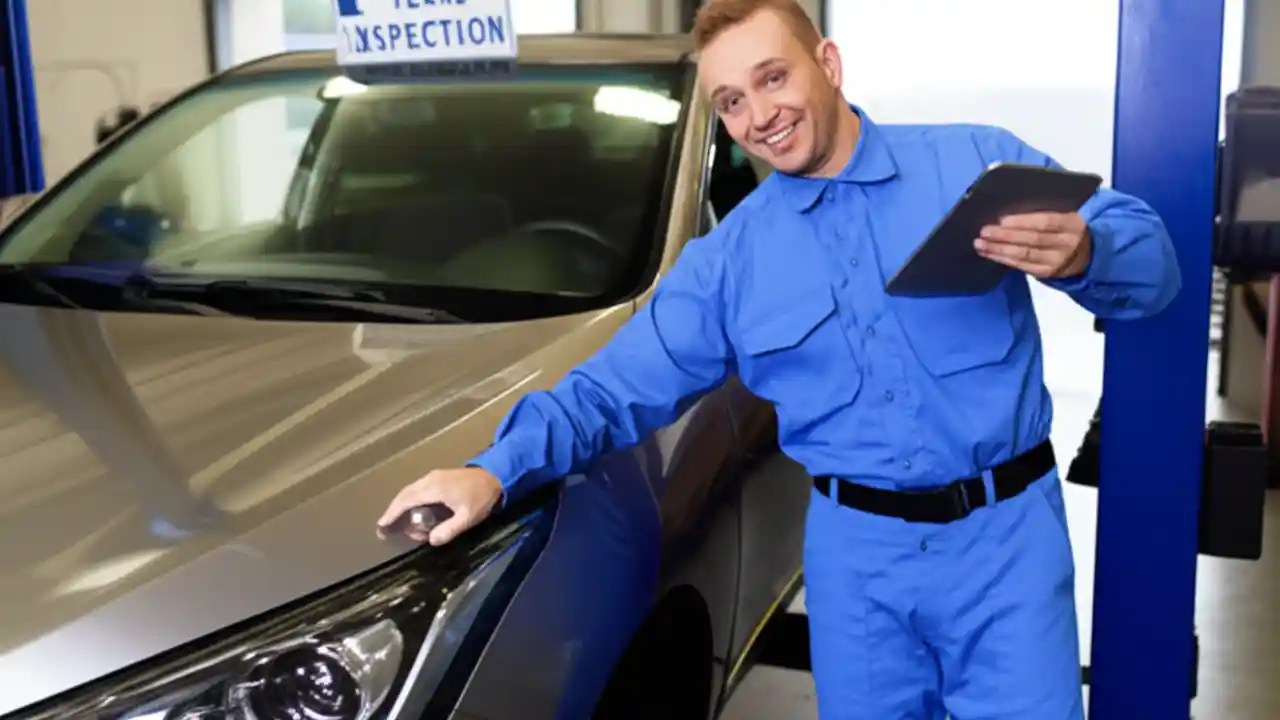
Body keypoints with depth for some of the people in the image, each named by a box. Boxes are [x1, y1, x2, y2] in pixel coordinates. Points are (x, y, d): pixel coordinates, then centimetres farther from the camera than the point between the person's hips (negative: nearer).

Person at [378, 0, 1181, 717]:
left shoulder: (981, 161, -1)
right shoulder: (728, 258, 5)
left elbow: (1152, 259, -5)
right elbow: (615, 387, 3)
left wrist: (1080, 253, -29)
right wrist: (497, 469, -13)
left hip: (1006, 530, -1)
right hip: (856, 548, 2)